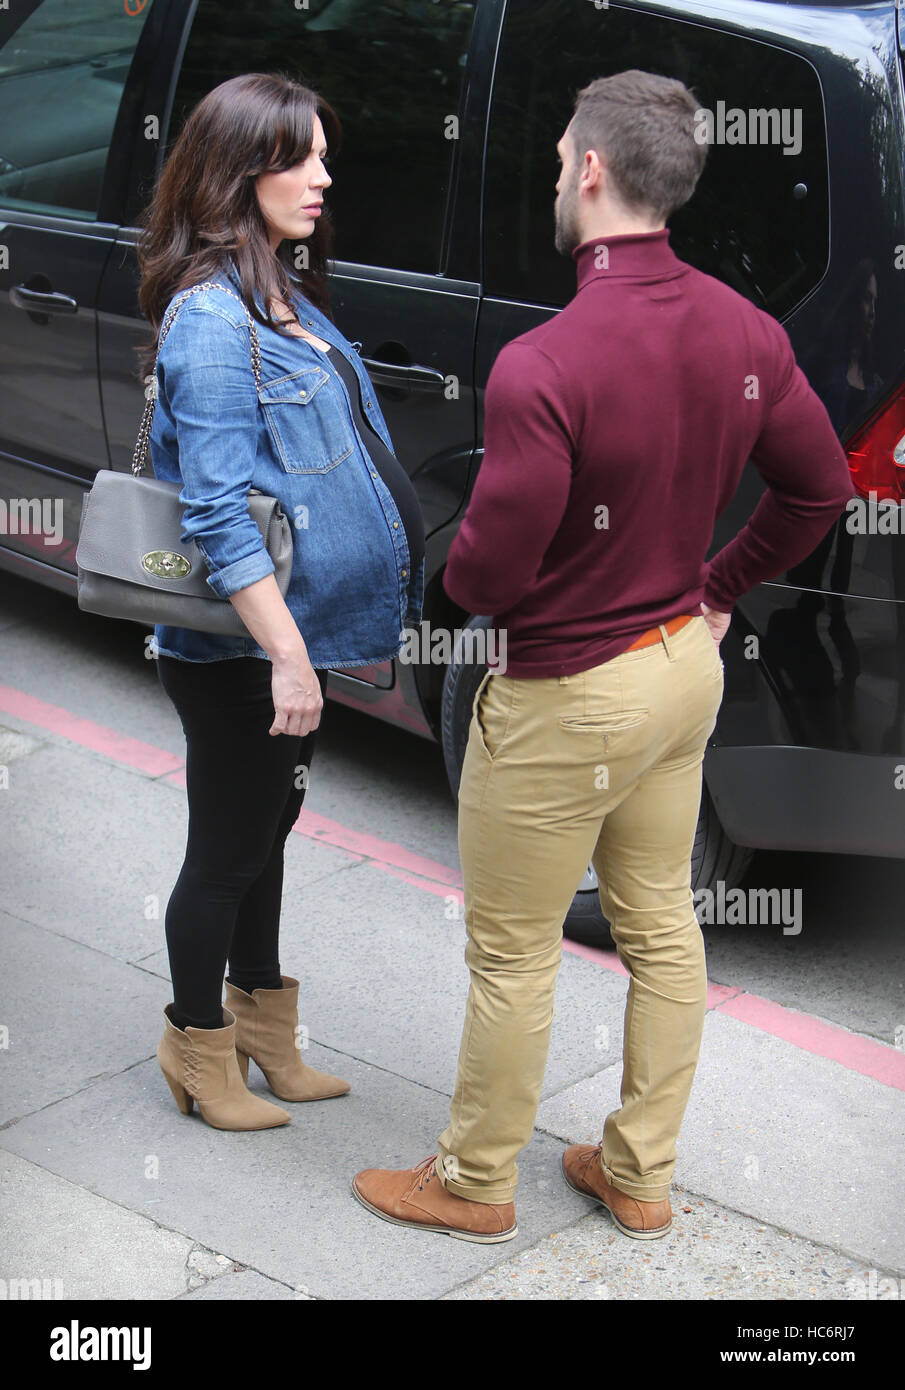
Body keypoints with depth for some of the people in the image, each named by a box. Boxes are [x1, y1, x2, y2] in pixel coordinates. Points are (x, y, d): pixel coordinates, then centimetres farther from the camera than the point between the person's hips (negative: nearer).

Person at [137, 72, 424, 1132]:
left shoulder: (283, 296, 10)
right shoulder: (212, 317, -20)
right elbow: (217, 514, -24)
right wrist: (286, 653, -25)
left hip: (298, 631, 9)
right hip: (239, 653, -9)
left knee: (266, 834, 21)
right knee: (228, 849, 7)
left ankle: (263, 1030, 37)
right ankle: (201, 1050, 26)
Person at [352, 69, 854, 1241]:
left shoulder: (541, 365, -29)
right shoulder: (748, 332, -5)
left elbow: (487, 576, -25)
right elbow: (819, 489, 7)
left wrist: (455, 571, -1)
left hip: (566, 698, -7)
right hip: (686, 665, 8)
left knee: (512, 956, 11)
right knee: (661, 926, 19)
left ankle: (474, 1183, 29)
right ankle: (640, 1174, 34)